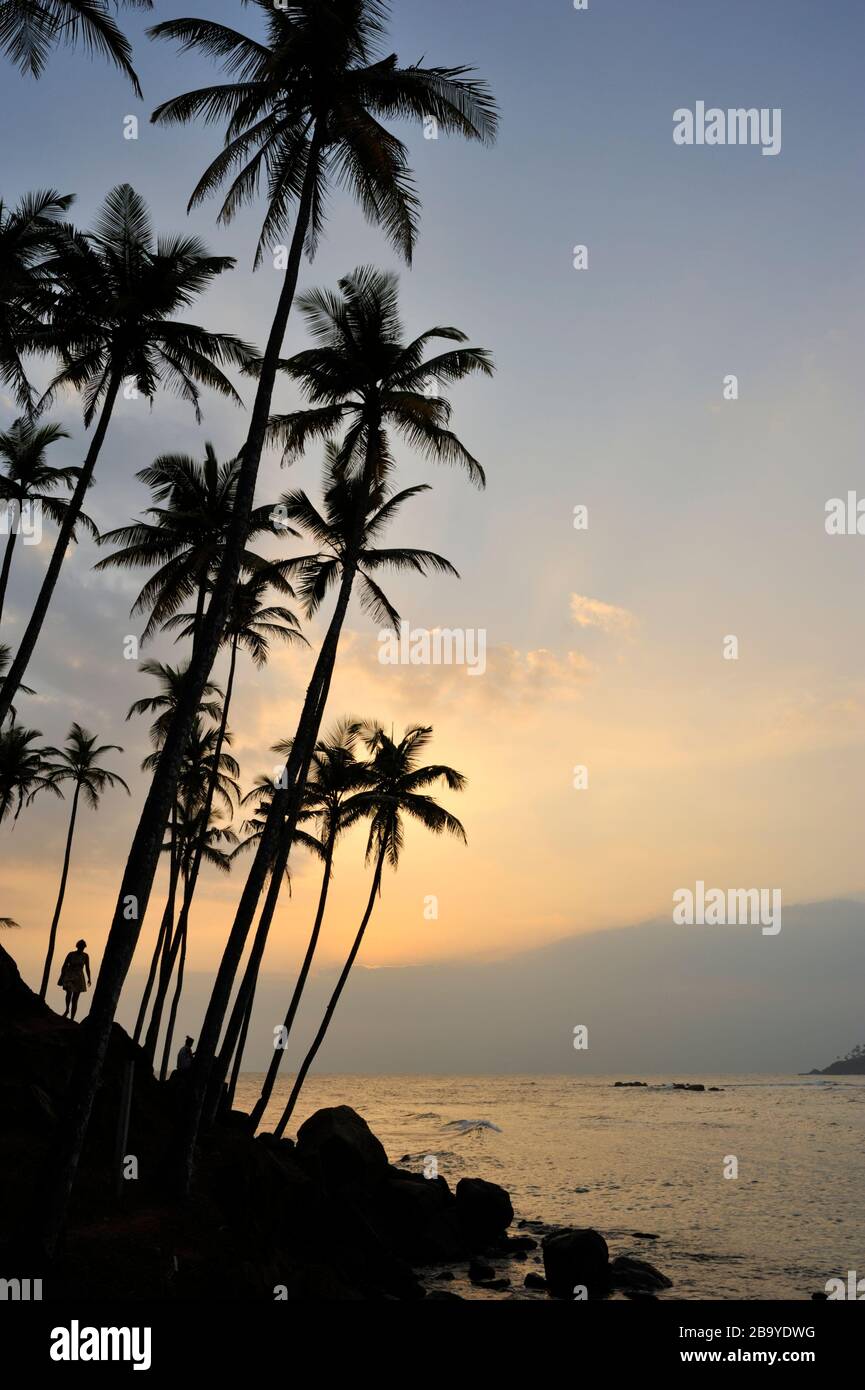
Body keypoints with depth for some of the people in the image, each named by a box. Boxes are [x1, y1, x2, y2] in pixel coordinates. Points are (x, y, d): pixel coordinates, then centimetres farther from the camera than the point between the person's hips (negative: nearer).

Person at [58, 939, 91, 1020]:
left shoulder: (85, 956, 3)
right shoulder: (71, 954, -2)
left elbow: (87, 968, 6)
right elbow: (64, 966, 1)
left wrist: (89, 979, -4)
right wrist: (61, 978, -4)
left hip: (78, 978, 1)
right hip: (69, 976, -1)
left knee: (75, 999, -2)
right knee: (69, 992, -26)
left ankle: (72, 1019, 2)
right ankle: (67, 1009, -1)